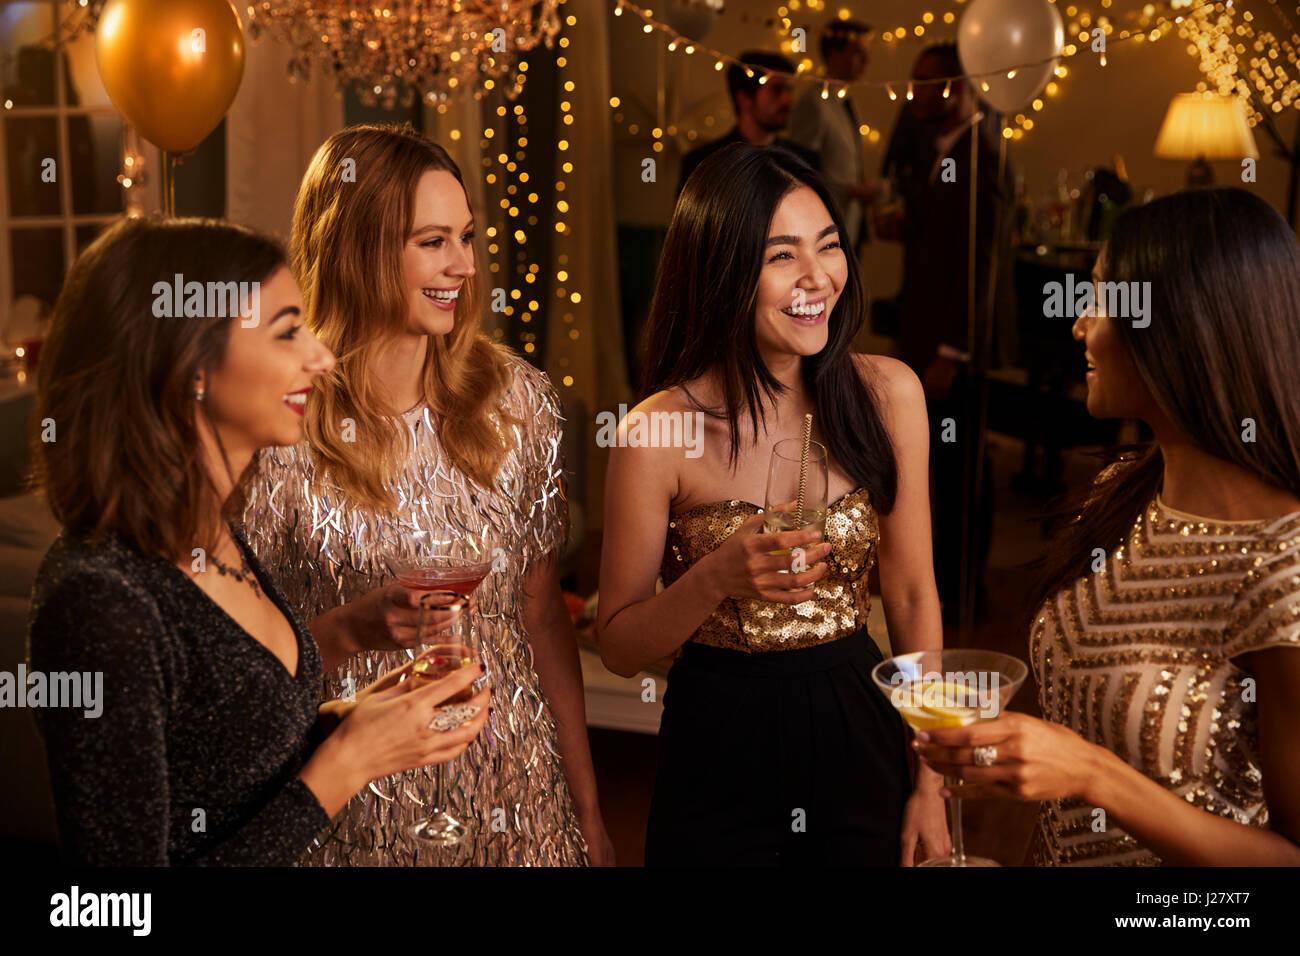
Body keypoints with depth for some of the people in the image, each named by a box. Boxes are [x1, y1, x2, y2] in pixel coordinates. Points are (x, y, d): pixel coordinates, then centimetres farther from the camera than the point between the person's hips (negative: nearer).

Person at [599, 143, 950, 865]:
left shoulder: (886, 393, -6)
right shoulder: (658, 432, -15)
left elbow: (913, 596, 2)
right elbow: (620, 648, -7)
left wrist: (931, 781, 2)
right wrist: (717, 577, -25)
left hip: (859, 746, 3)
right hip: (718, 745, -2)